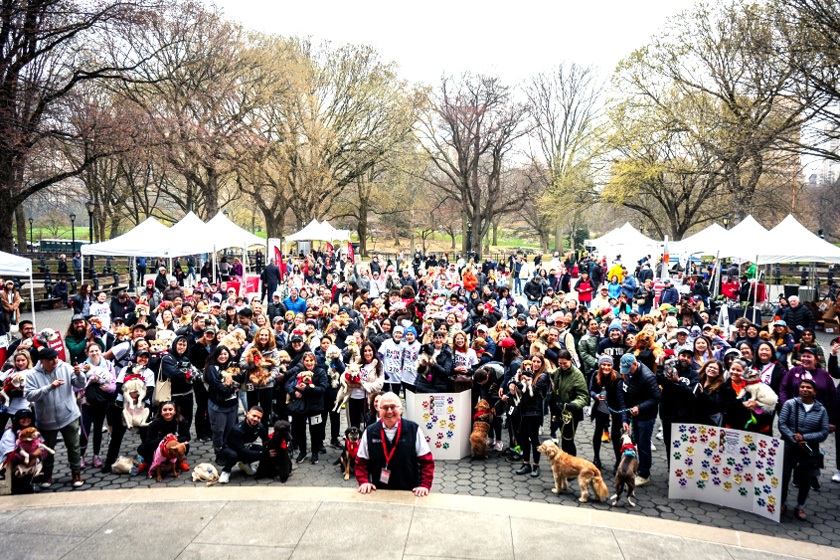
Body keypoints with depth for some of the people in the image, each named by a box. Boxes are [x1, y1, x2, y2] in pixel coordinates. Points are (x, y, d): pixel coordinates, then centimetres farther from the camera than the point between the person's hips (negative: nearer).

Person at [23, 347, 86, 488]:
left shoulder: (66, 368, -8)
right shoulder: (33, 375, -10)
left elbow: (80, 385, -10)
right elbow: (29, 395, -20)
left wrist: (79, 375, -31)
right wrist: (49, 387, -30)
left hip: (69, 416, 0)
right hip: (47, 420, 0)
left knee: (73, 446, 9)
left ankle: (76, 473, 25)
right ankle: (47, 475, 37)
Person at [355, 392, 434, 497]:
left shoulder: (413, 429, -5)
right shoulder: (370, 432, 1)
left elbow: (427, 460, -3)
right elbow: (361, 462, 7)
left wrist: (425, 486, -12)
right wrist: (364, 482, -6)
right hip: (379, 492, 1)